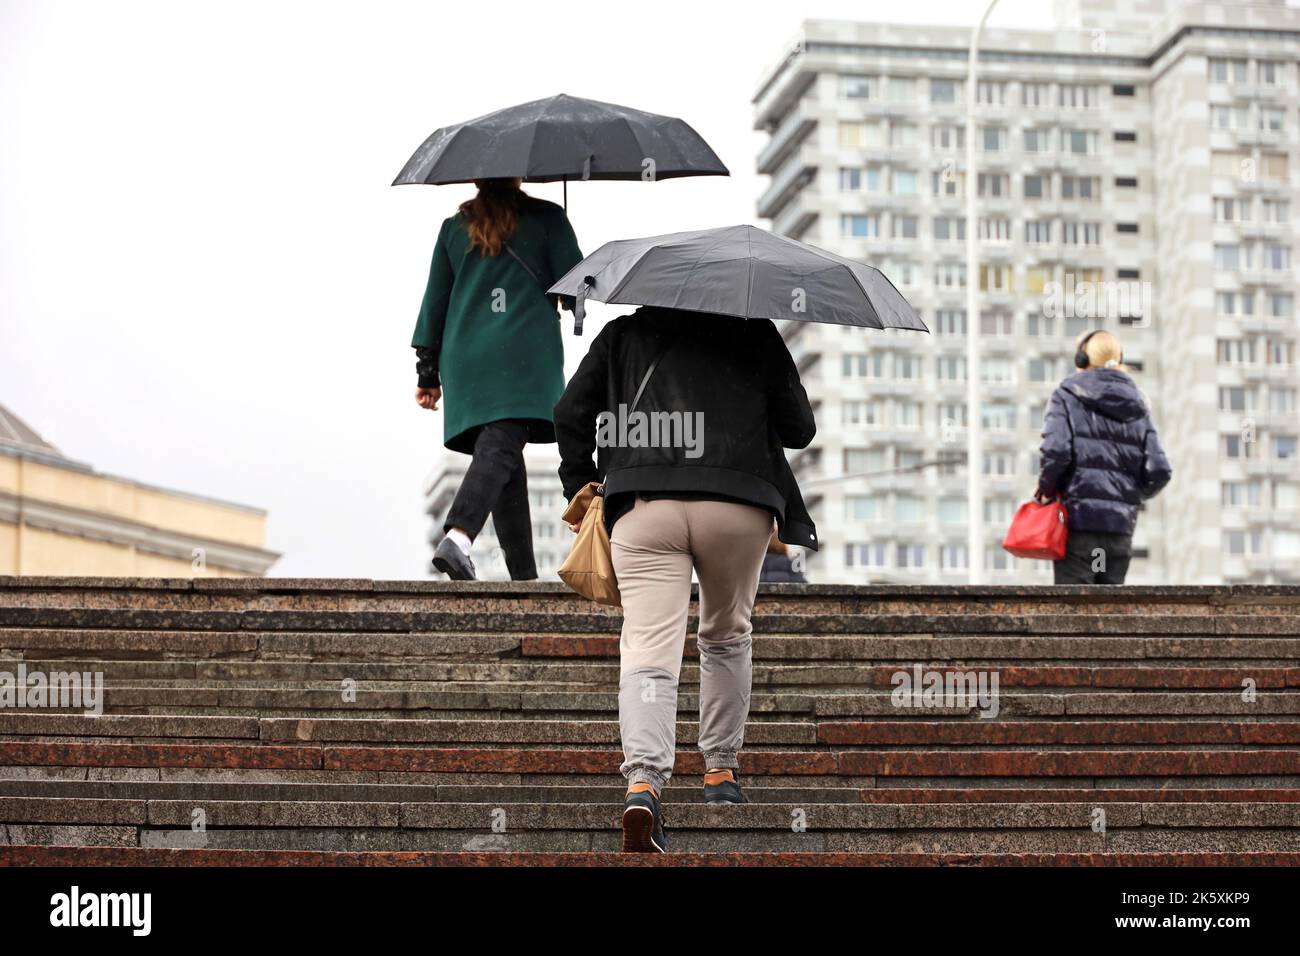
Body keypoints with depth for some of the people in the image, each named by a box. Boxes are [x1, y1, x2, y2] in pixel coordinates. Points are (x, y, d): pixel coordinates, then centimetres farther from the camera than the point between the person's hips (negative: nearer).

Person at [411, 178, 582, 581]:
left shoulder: (453, 227, 16)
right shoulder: (547, 217, 6)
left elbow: (435, 299, 16)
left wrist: (428, 371, 19)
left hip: (465, 357, 4)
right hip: (524, 352, -4)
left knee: (505, 457, 8)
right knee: (501, 448, -16)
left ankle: (523, 574, 5)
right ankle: (458, 536, -40)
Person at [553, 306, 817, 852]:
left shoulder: (622, 335, 17)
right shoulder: (755, 334, 14)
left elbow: (571, 415, 16)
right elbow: (799, 429, 16)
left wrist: (579, 485, 28)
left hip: (643, 510, 0)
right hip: (737, 506, 0)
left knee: (648, 650, -9)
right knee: (726, 639, 22)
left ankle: (643, 779, -29)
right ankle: (720, 770, 28)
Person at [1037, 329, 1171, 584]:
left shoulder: (1067, 396, -1)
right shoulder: (1137, 406, 12)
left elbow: (1056, 451, -16)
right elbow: (1159, 471, 4)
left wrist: (1045, 491, 1)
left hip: (1078, 521, -4)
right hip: (1121, 525, 4)